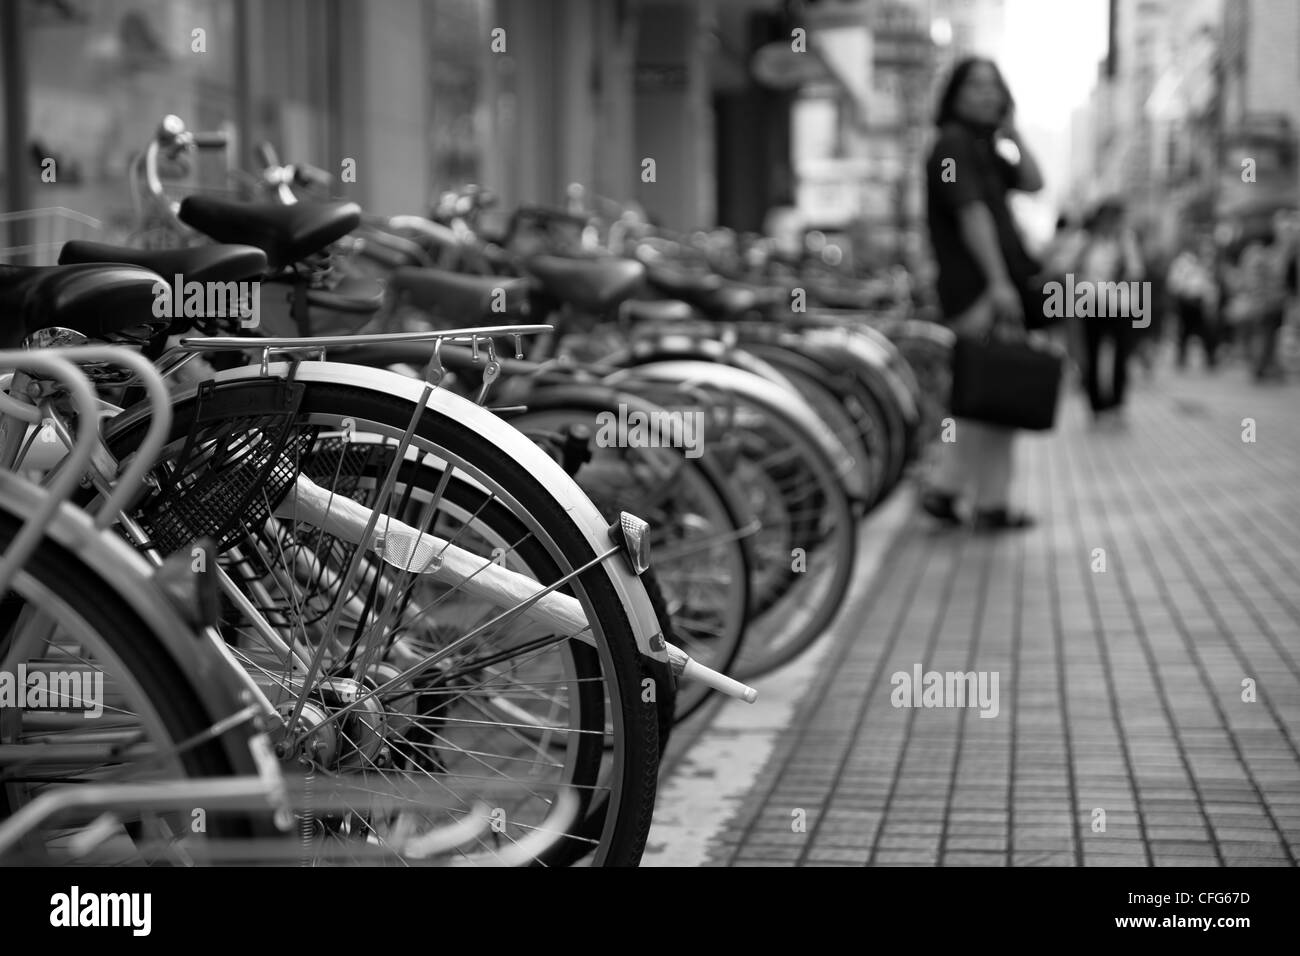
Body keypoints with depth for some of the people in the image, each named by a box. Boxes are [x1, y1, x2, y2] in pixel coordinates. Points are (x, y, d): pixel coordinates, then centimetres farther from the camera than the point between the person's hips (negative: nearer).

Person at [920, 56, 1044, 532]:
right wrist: (999, 282, -23)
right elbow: (971, 214, -17)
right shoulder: (953, 144, -9)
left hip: (994, 286, 10)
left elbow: (1033, 184, 16)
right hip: (979, 287, -10)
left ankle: (945, 488, 14)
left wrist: (1012, 132, 7)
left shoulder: (982, 146, 22)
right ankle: (991, 504, -5)